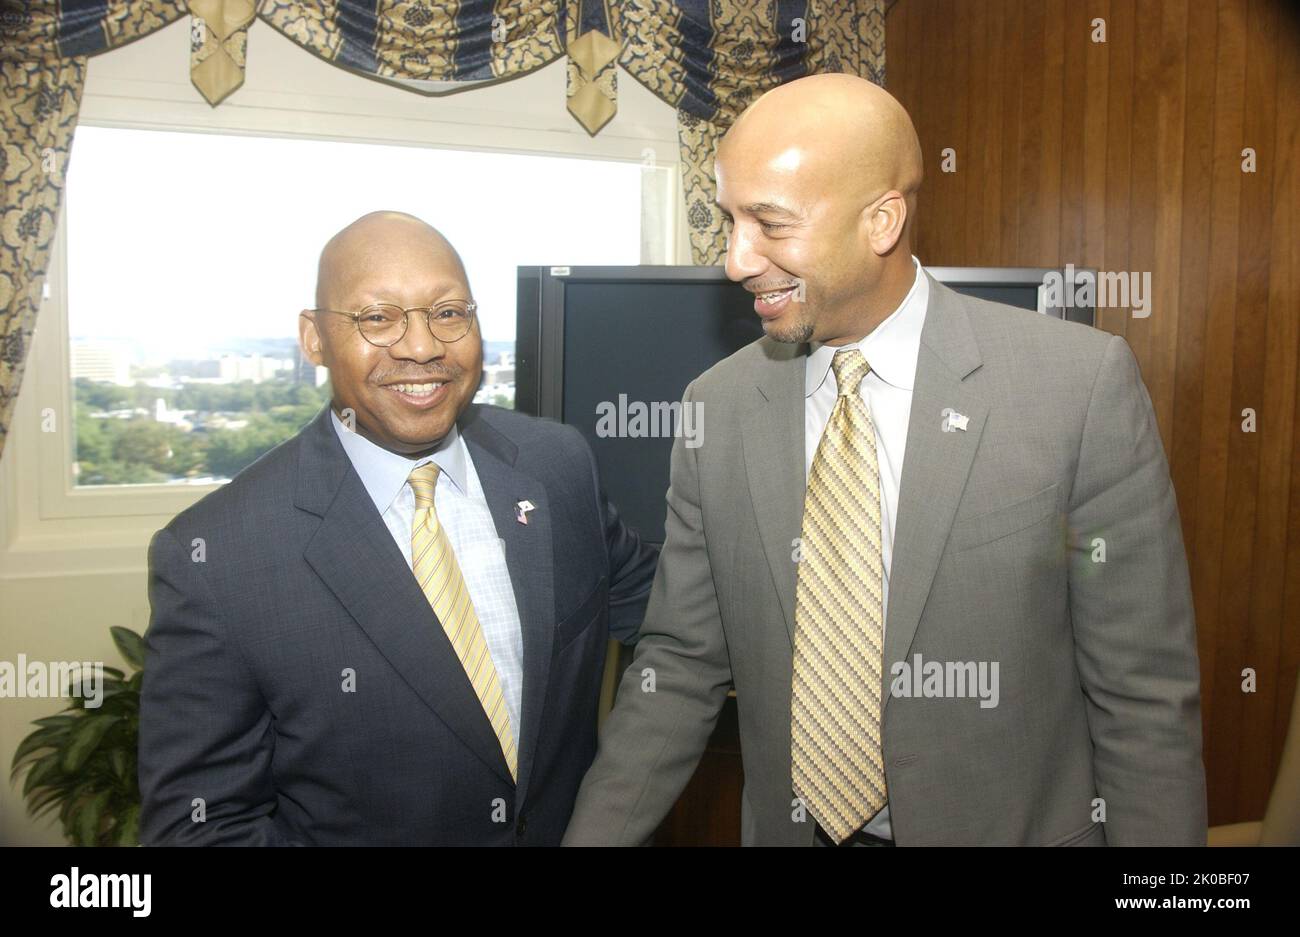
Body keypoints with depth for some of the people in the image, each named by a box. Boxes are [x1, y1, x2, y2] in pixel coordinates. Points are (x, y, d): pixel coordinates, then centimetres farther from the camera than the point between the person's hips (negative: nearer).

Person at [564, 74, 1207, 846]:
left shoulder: (1082, 383, -16)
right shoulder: (718, 407, -7)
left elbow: (1144, 692, -12)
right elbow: (679, 665, -2)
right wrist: (593, 836, -8)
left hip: (1017, 828, -2)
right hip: (789, 828, 3)